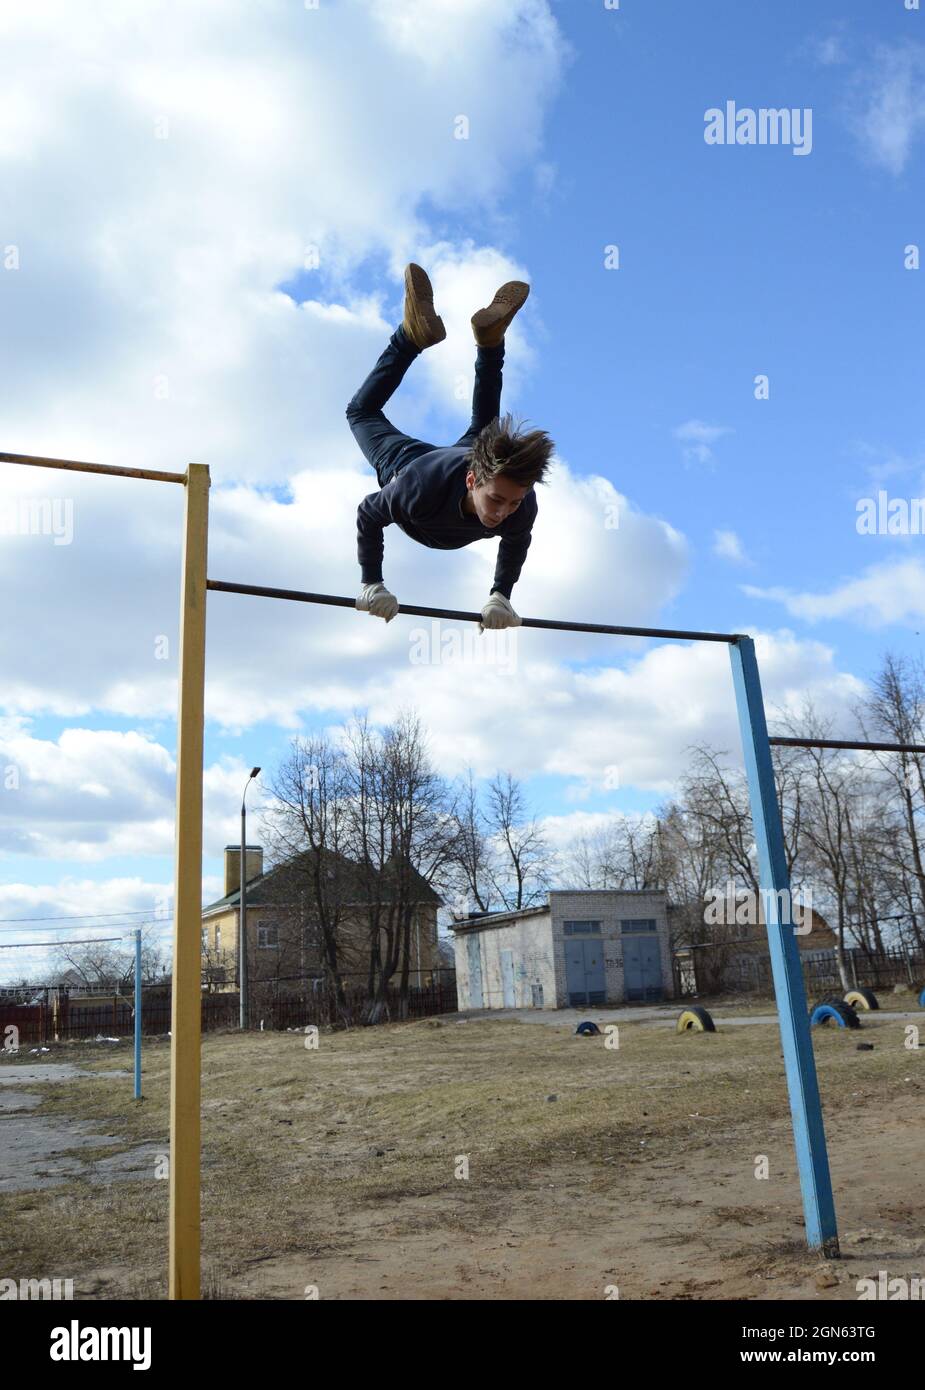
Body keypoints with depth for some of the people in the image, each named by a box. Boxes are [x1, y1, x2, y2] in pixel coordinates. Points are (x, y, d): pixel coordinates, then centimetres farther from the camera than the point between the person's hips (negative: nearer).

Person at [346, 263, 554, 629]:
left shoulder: (522, 506, -43)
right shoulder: (420, 487, -52)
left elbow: (516, 543, -16)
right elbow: (368, 515, -31)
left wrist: (501, 595, -18)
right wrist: (372, 584, -30)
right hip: (407, 461, -2)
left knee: (484, 429, 35)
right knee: (361, 411, 25)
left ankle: (490, 340, 27)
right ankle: (414, 333, 17)